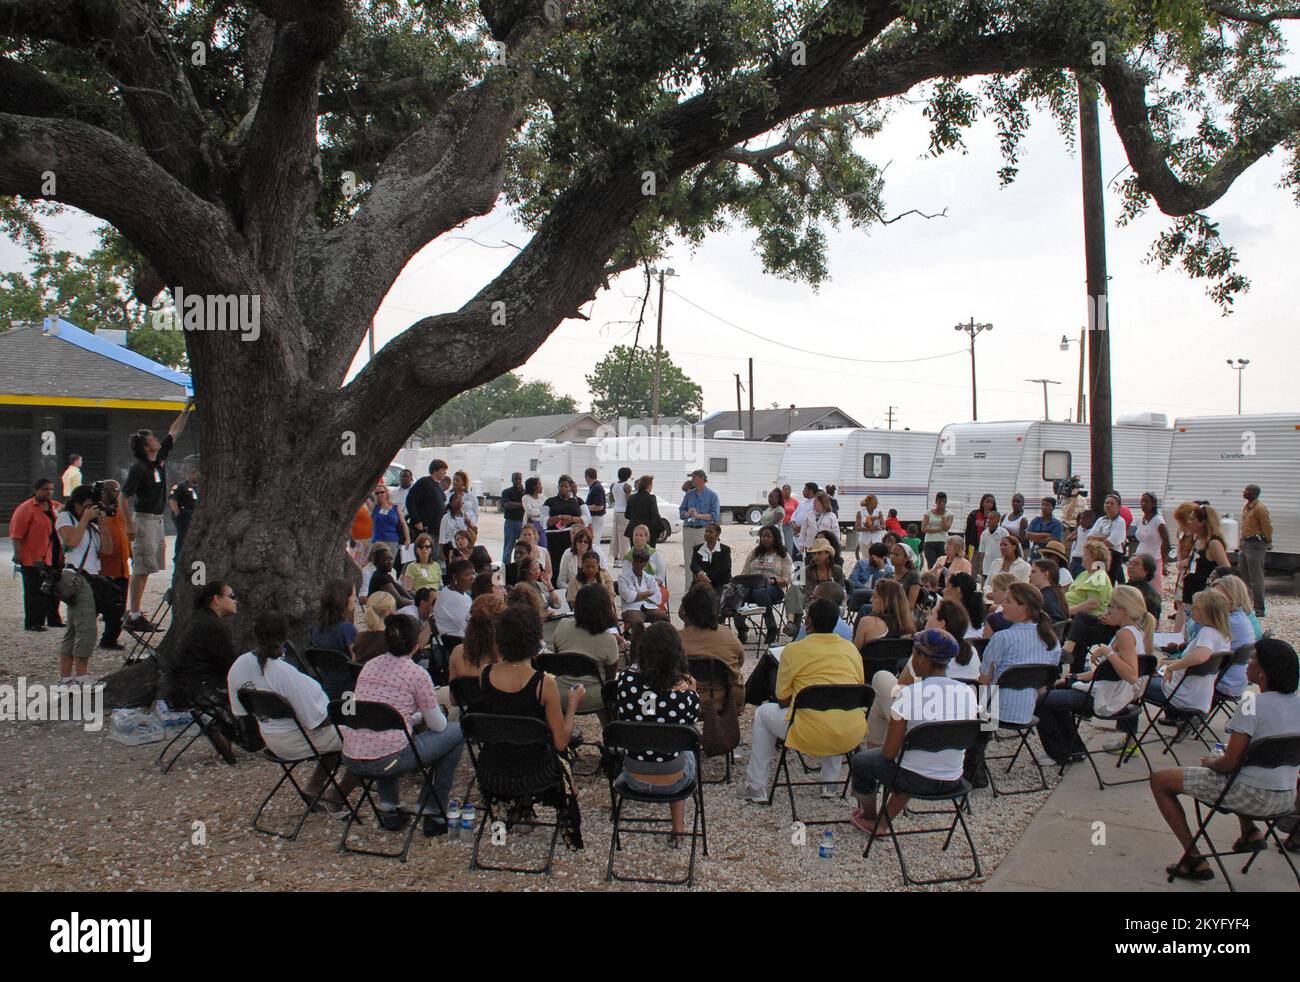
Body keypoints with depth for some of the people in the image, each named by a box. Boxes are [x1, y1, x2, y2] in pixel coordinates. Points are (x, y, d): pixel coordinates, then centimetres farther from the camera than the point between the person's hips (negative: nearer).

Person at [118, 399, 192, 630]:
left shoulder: (160, 458, 8)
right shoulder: (138, 469, -14)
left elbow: (174, 432, 16)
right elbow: (124, 497, -15)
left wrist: (187, 409, 13)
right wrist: (130, 525, -20)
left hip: (157, 520, 9)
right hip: (144, 520, -9)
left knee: (144, 569, 10)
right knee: (141, 569, -8)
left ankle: (133, 612, 16)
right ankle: (133, 616, -6)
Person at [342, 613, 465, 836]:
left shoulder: (369, 666, 12)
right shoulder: (417, 674, -5)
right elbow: (438, 725, 3)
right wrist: (422, 717, 25)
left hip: (351, 759, 7)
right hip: (386, 760, -6)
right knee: (457, 732, 12)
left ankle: (388, 807, 31)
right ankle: (432, 812, 17)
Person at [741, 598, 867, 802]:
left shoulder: (793, 651, -3)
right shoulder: (851, 648, 9)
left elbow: (782, 701, 3)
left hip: (812, 735, -4)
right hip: (853, 735, 4)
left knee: (763, 713, 23)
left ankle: (756, 787, 25)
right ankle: (831, 783, 39)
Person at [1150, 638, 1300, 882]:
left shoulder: (1253, 707, -21)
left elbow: (1230, 764, -21)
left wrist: (1210, 762, 1)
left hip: (1252, 796, -8)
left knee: (1160, 780, 3)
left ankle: (1194, 860, 2)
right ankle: (1250, 832, 26)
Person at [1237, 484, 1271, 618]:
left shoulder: (1260, 508, -16)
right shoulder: (1246, 507, 13)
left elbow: (1267, 527, -13)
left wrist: (1268, 543, -2)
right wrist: (1240, 545, 18)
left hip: (1255, 545, -10)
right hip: (1245, 544, 10)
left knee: (1256, 579, -5)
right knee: (1243, 577, 15)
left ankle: (1259, 610, 1)